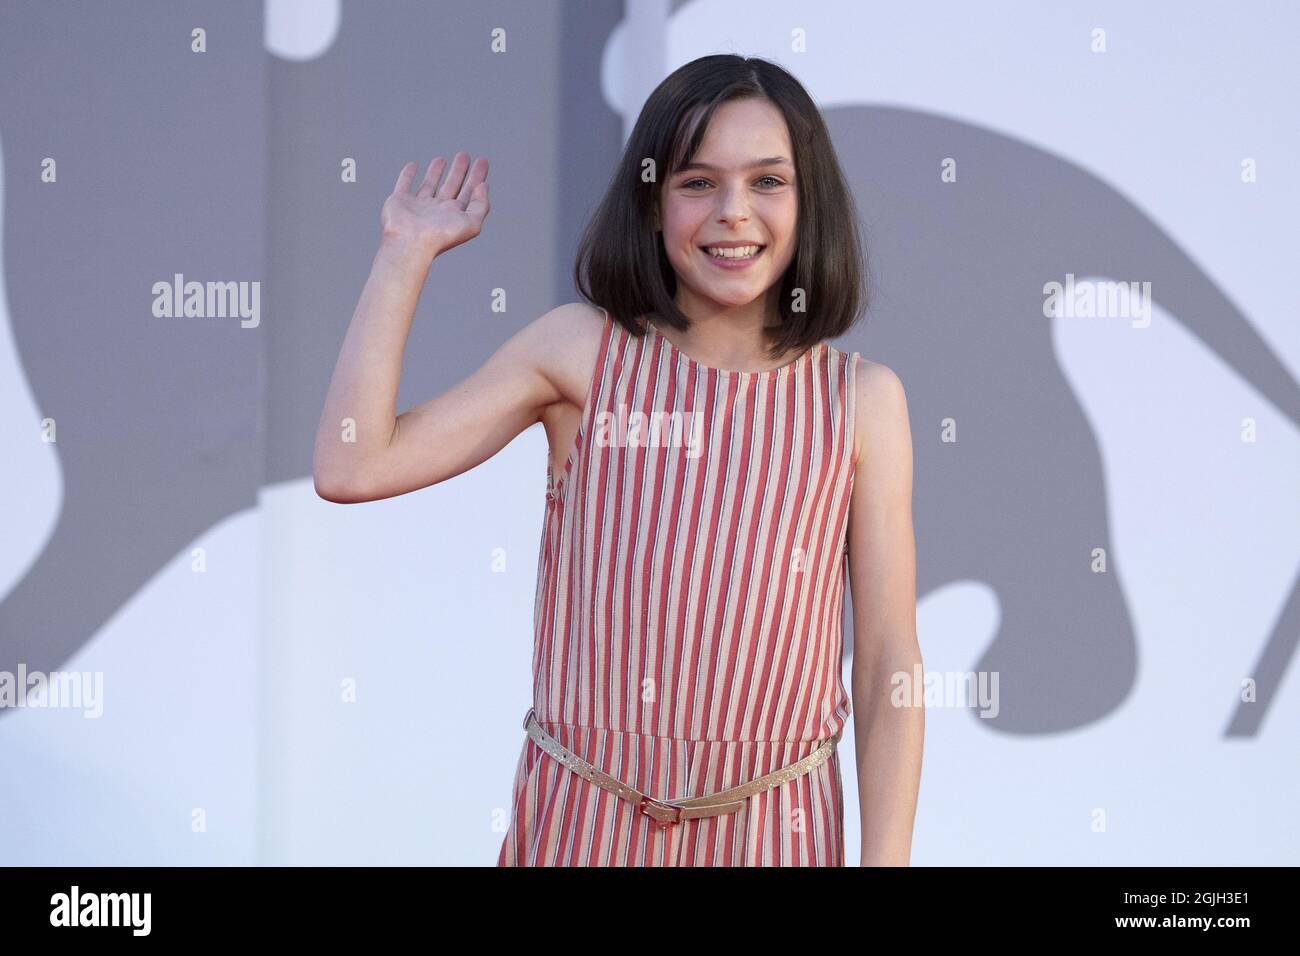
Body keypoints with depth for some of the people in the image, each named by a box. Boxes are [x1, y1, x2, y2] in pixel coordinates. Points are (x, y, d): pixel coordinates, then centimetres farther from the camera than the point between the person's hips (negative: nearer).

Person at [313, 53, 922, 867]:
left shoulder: (862, 400, -1)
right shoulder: (582, 350, -1)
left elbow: (892, 663, 0)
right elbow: (352, 470, -9)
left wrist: (886, 859, -6)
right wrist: (408, 253, -5)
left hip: (772, 826, 0)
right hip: (582, 819, 0)